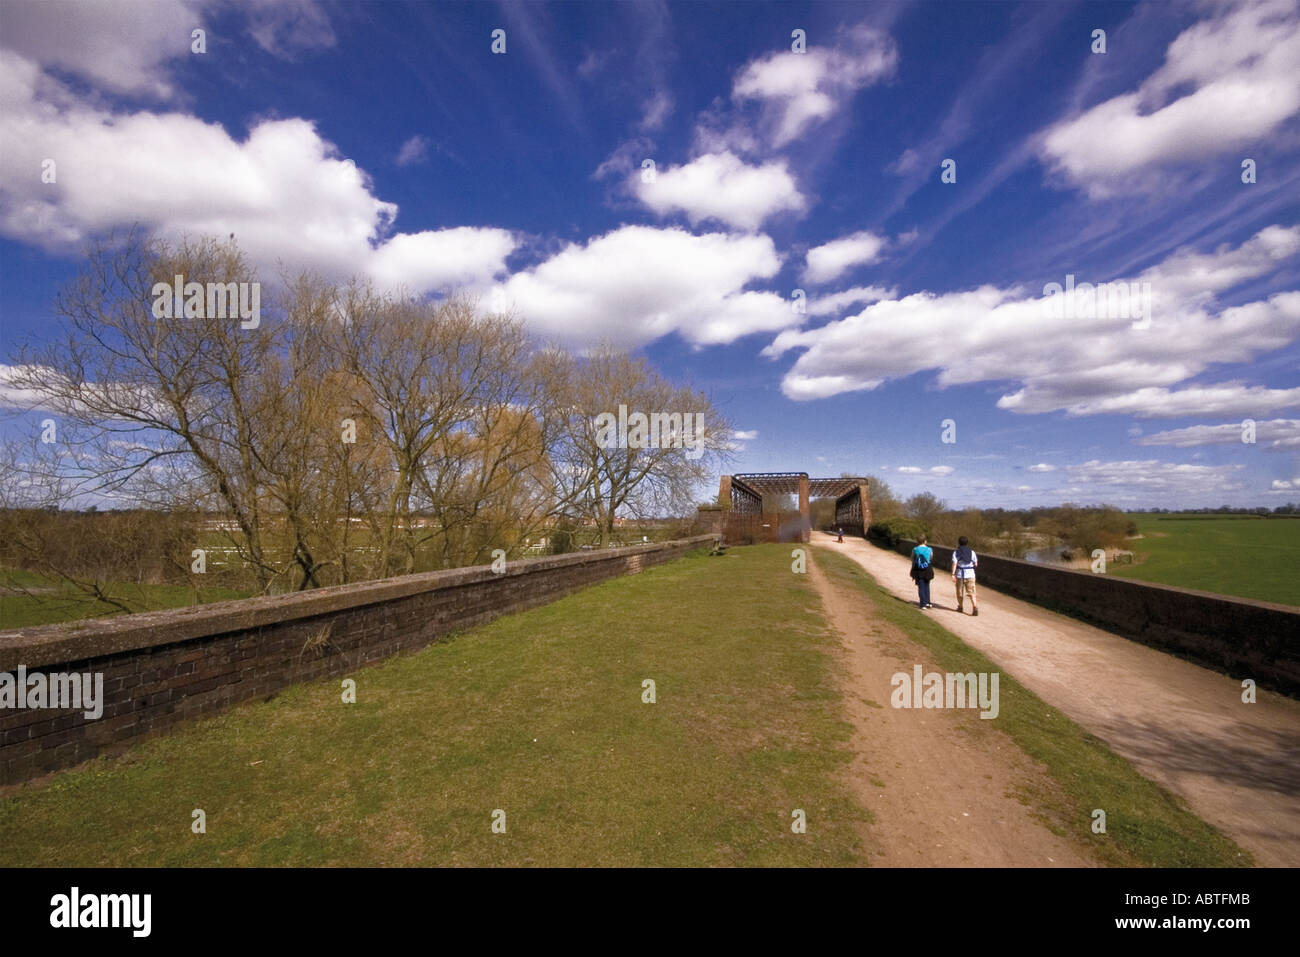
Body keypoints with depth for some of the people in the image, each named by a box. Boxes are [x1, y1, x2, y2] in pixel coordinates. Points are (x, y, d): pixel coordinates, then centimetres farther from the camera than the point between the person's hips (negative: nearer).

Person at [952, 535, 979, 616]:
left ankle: (960, 607, 29)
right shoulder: (972, 552, 2)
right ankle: (975, 607, -17)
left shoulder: (956, 552, -4)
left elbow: (954, 563, -13)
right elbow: (976, 564, 5)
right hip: (970, 574, 1)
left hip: (960, 574, -1)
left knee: (960, 591, 15)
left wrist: (953, 574, -14)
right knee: (971, 592, 1)